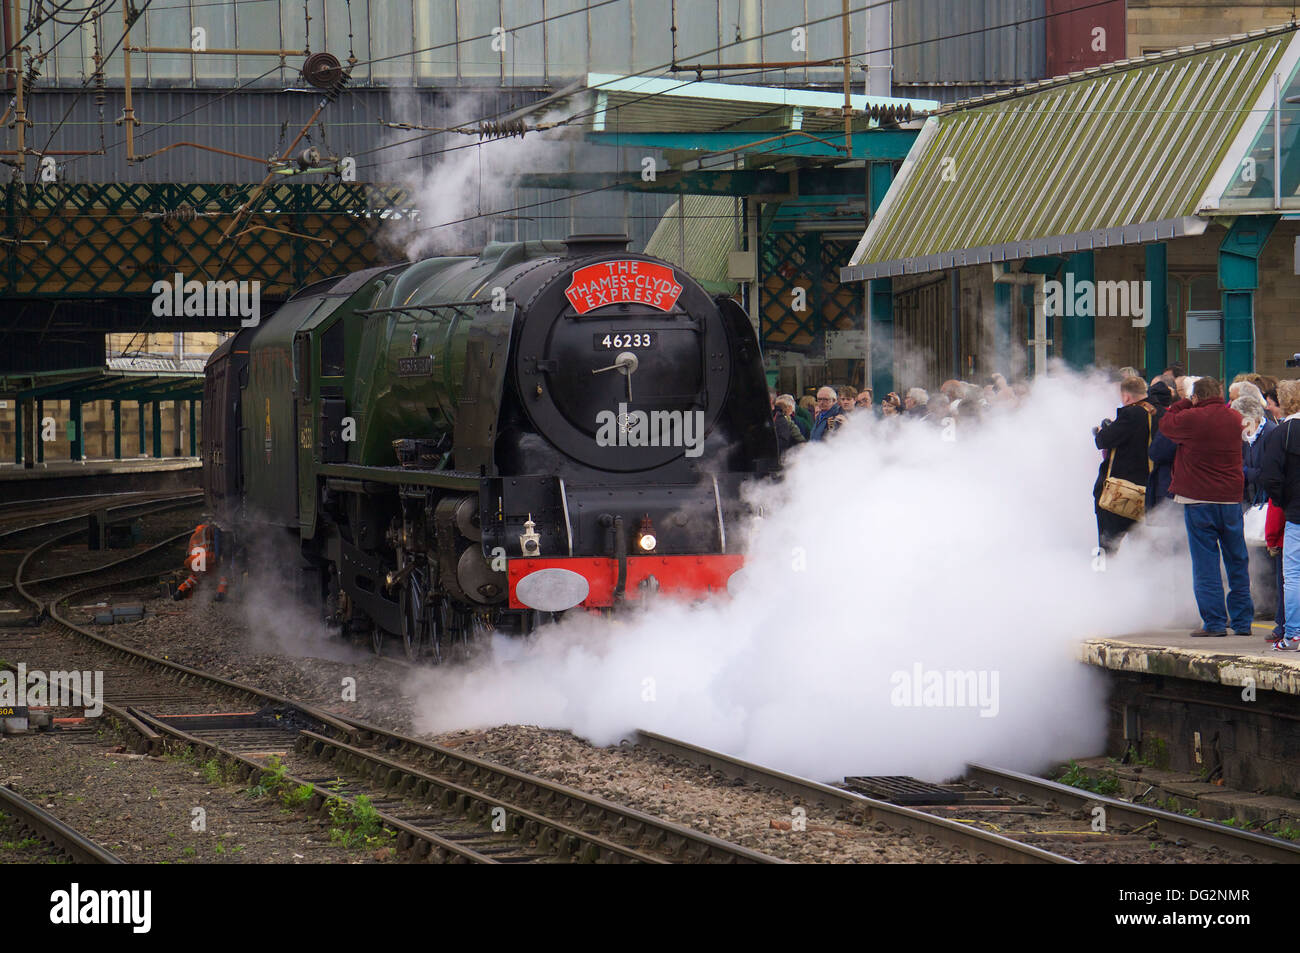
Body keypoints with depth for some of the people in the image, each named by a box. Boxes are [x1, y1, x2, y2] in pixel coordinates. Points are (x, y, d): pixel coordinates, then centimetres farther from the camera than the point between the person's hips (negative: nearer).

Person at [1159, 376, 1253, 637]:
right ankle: (1242, 621, 13)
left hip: (1199, 500, -4)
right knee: (1237, 563, 11)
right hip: (1232, 498, 4)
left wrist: (1185, 403, 12)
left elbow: (1166, 425, 5)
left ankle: (1214, 622, -4)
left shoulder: (1192, 419, -12)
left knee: (1205, 563, -1)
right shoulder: (1234, 418, 3)